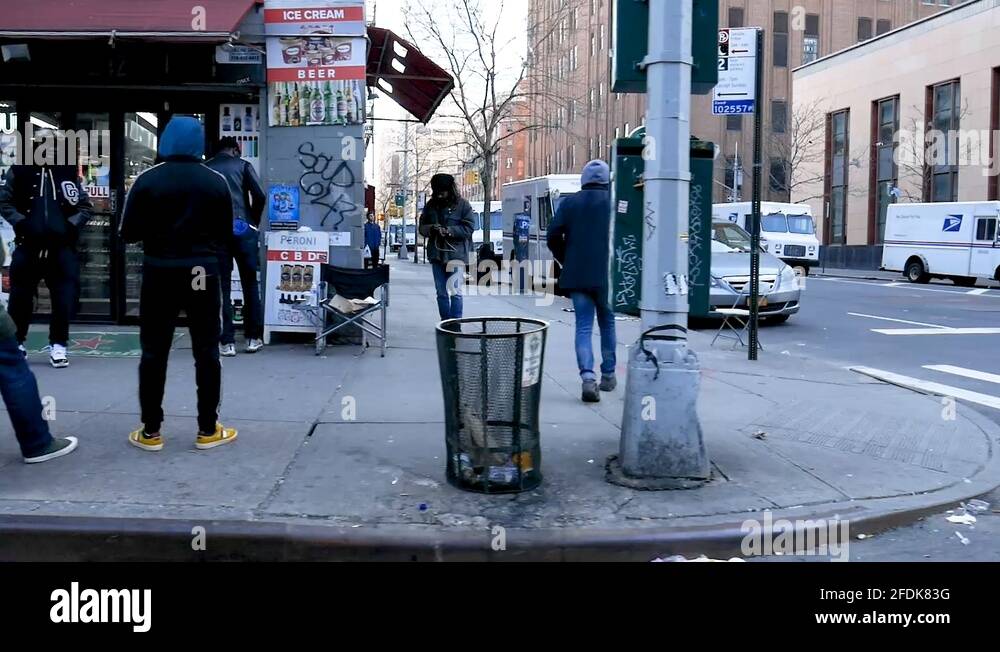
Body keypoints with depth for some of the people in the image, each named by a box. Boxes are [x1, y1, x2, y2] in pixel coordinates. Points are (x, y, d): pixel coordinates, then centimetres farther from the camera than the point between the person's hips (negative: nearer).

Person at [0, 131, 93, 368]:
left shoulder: (68, 172, 7)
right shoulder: (20, 170, 3)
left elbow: (86, 206, 8)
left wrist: (71, 226, -5)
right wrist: (20, 222, -9)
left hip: (61, 247, 0)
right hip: (28, 245, 0)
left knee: (64, 298, -3)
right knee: (21, 297, 8)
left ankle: (58, 345, 8)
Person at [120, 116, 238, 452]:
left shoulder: (147, 180, -5)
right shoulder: (217, 182, 0)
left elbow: (129, 233, -4)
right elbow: (224, 233, 5)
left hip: (159, 273, -1)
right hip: (202, 273, 1)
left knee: (154, 353, 7)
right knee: (206, 353, 7)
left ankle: (150, 432, 11)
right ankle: (208, 430, 11)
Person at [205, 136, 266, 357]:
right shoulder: (242, 165, 7)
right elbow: (259, 196, -4)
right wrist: (254, 222, 9)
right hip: (242, 228, -1)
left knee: (222, 287, 5)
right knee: (250, 284, 10)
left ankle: (227, 342, 4)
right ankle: (254, 338, 13)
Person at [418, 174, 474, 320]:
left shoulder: (463, 205, -4)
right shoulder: (431, 205, 9)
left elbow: (469, 228, -8)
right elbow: (422, 227, 11)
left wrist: (449, 230, -20)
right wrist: (431, 228, -11)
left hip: (456, 254, -5)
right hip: (436, 254, 5)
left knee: (455, 291, -8)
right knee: (441, 292, 11)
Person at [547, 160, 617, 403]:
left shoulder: (570, 202, 3)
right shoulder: (615, 201, -1)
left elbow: (553, 236, -2)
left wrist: (567, 262, 10)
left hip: (577, 275, 0)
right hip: (607, 275, 0)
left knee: (583, 326, 1)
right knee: (608, 323, 16)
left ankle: (588, 377, -16)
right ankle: (608, 375, 23)